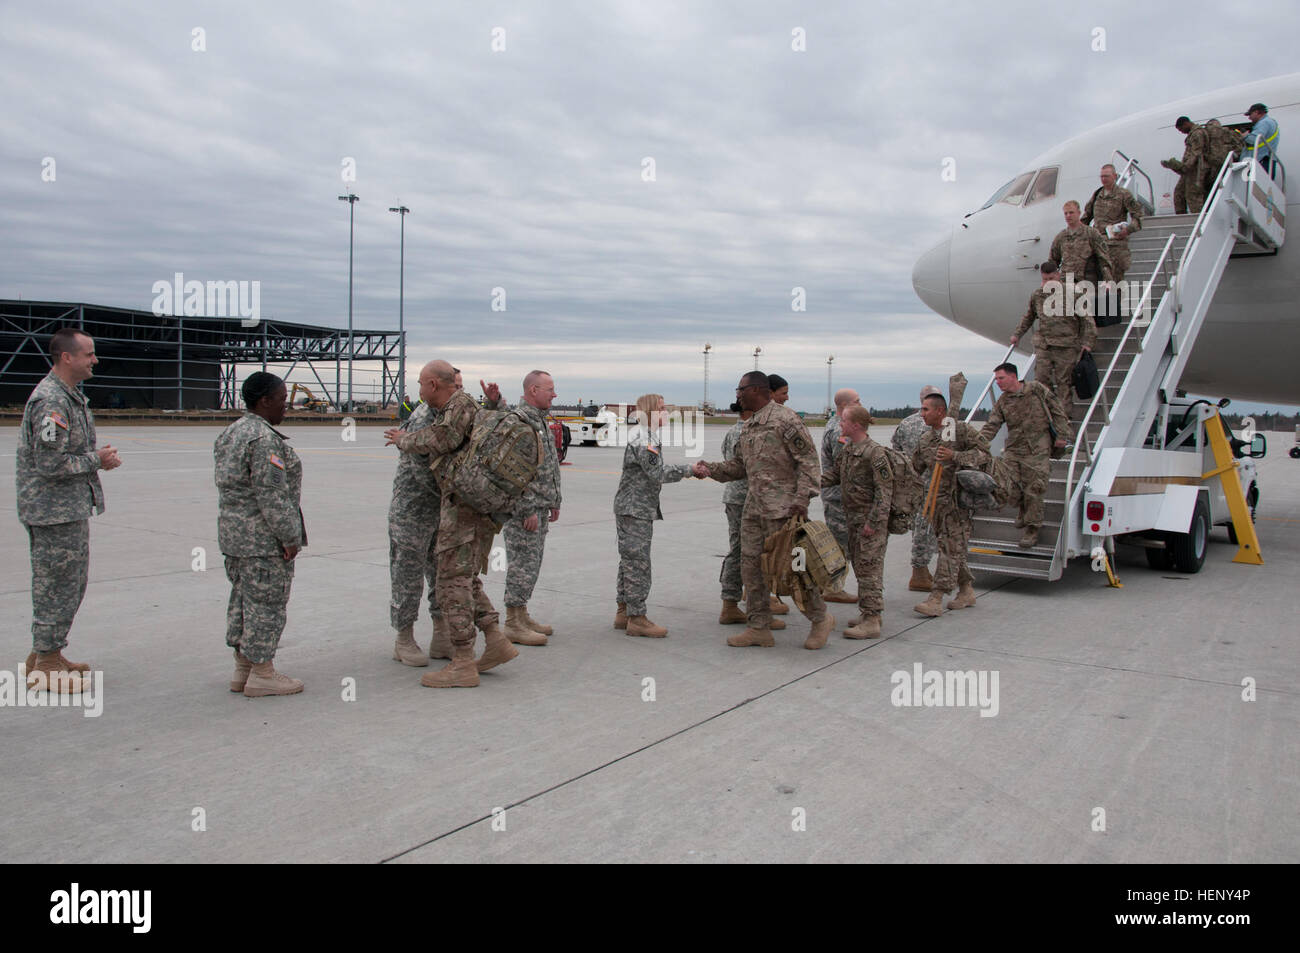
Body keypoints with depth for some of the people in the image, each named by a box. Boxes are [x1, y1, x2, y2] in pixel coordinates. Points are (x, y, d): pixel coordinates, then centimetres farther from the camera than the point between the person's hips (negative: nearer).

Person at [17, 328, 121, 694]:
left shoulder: (70, 396, 14)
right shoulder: (50, 401, -19)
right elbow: (50, 463, -24)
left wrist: (99, 455, 8)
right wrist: (96, 460, -14)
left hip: (73, 508, 10)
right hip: (54, 511, -10)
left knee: (72, 582, 17)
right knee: (57, 584, -2)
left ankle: (45, 656, 29)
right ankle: (46, 666, 10)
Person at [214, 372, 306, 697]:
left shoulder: (230, 433, 13)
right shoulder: (264, 439, -19)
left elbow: (228, 486, 17)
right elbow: (271, 496, -22)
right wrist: (290, 537, -16)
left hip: (232, 532, 10)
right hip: (264, 539, -10)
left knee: (243, 599, 16)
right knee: (266, 601, -1)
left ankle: (242, 669, 24)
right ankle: (261, 674, 7)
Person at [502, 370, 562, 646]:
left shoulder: (540, 420, 16)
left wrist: (554, 501, 21)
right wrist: (528, 509, -22)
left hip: (539, 507, 10)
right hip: (523, 509, -10)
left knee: (531, 563, 14)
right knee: (522, 564, -5)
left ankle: (521, 616, 24)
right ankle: (513, 624, 3)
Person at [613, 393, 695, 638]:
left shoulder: (647, 436, 18)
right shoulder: (643, 439, -17)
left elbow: (654, 471, 19)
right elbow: (658, 473, -21)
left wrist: (687, 469, 10)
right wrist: (688, 469, -13)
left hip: (629, 508, 11)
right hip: (635, 510, -11)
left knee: (629, 561, 14)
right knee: (637, 562, -7)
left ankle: (624, 612, 22)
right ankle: (637, 618, -3)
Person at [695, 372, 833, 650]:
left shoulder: (786, 419, -10)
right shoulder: (748, 427, 16)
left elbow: (808, 460, -13)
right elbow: (739, 466, 23)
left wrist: (802, 499, -20)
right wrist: (711, 469, 9)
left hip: (782, 509, -8)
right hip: (754, 507, 9)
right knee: (751, 565, 7)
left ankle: (820, 619, 14)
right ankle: (759, 628, 16)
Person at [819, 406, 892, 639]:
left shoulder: (875, 453, -17)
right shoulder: (847, 450, 10)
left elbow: (884, 490, -18)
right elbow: (833, 474, 18)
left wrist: (873, 521, -20)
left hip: (872, 519, -9)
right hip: (854, 517, 9)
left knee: (869, 568, -7)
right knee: (859, 565, 15)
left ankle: (871, 621, -3)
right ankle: (868, 613, 26)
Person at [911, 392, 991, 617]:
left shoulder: (962, 430, -4)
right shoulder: (925, 438, 15)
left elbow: (985, 455, -10)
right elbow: (914, 467, 19)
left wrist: (954, 456, -19)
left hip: (957, 498, -7)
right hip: (936, 499, 7)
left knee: (951, 548, -8)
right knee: (950, 547, 11)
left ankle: (936, 599, -12)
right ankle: (966, 591, 25)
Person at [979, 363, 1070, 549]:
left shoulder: (1036, 389, -1)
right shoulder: (1002, 403, 6)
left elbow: (1056, 411, 4)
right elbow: (991, 426, -2)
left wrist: (1061, 435, 0)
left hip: (1037, 451, -3)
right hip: (1013, 451, 3)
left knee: (1033, 491, -1)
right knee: (1006, 490, -5)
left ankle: (1032, 530, 15)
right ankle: (1023, 508, 28)